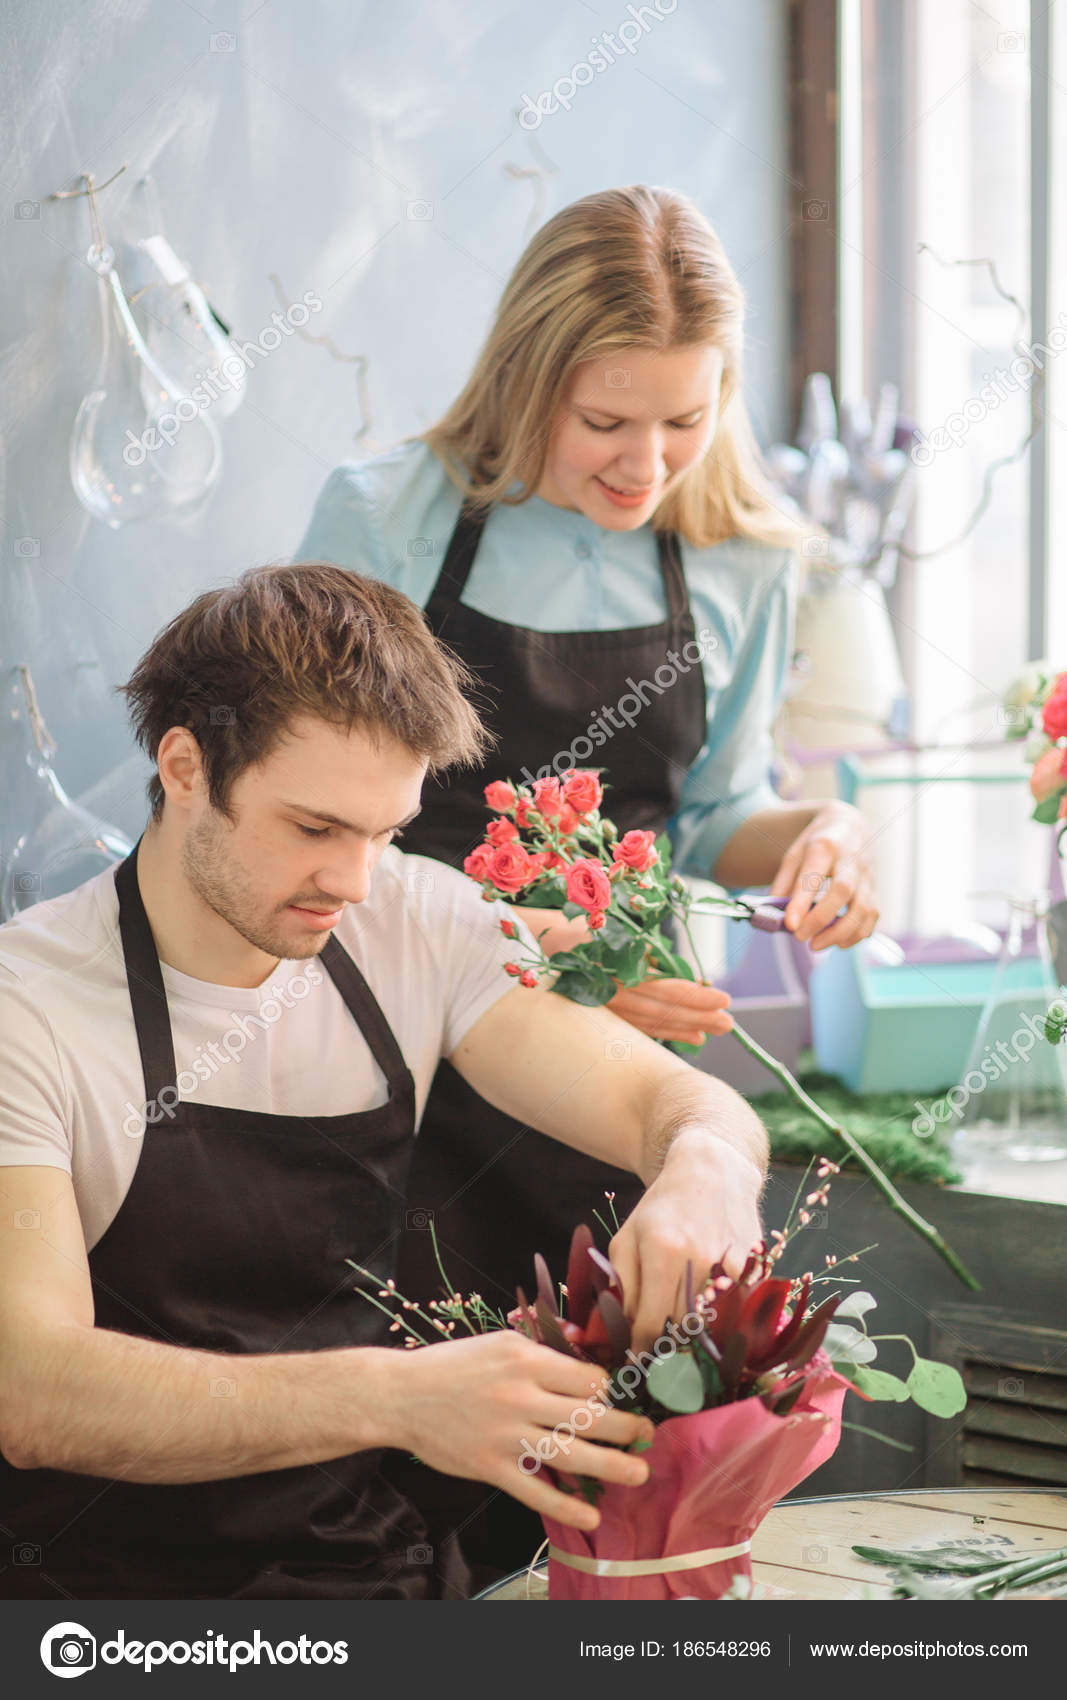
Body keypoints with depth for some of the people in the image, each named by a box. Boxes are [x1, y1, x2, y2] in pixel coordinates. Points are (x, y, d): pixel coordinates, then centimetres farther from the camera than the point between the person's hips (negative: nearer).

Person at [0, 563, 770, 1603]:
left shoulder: (415, 922, 2)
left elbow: (673, 1101, 1)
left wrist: (704, 1172, -25)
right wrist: (391, 1395, -39)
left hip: (371, 1561, 5)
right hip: (109, 1580, -4)